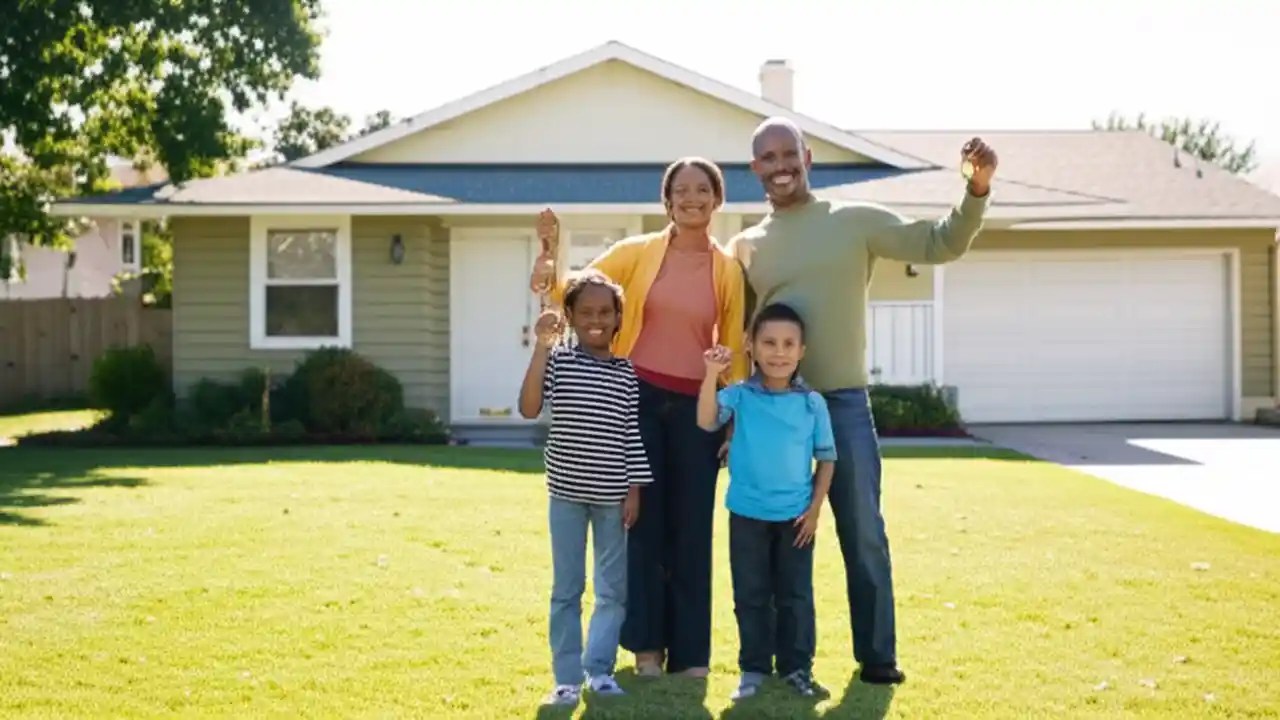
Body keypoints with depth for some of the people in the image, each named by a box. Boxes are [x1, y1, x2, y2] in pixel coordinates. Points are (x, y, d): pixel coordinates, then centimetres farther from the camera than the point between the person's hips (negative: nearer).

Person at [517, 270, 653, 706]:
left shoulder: (626, 374, 3)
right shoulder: (557, 361, -3)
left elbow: (632, 435, 4)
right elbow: (529, 409, -18)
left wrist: (634, 491, 0)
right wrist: (541, 348, -22)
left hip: (612, 495, 2)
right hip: (567, 492, -2)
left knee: (613, 588, 6)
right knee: (566, 589, 5)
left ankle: (599, 669, 17)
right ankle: (567, 677, 11)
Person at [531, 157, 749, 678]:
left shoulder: (728, 271, 4)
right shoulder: (637, 252, 2)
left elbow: (735, 351, 7)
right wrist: (550, 276, -23)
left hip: (696, 408, 1)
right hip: (639, 399, -1)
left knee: (692, 527, 4)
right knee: (644, 519, 3)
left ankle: (691, 649, 14)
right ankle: (647, 643, 14)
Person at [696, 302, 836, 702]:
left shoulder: (813, 403, -2)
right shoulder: (740, 395, -5)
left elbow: (826, 458, 4)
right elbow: (706, 421, -22)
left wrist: (815, 508, -1)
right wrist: (712, 374, -32)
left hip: (796, 516, 1)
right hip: (748, 514, 0)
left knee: (796, 594, 8)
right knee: (751, 595, 8)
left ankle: (797, 667, 19)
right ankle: (754, 667, 18)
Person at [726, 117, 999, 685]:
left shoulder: (856, 222, 1)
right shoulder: (745, 246, 6)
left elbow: (942, 245, -1)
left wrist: (977, 190, -16)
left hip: (844, 401, -1)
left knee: (863, 532, 2)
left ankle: (877, 654, 13)